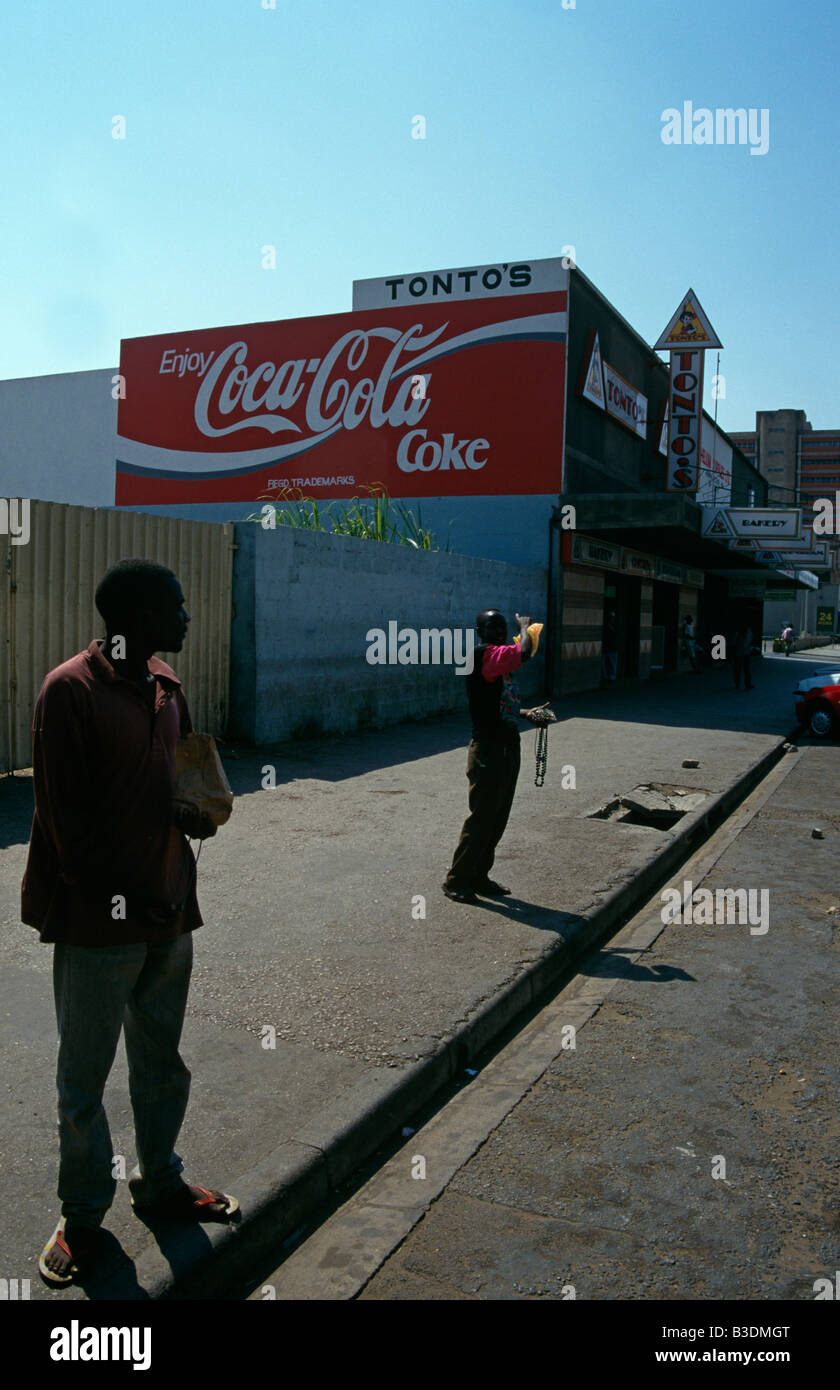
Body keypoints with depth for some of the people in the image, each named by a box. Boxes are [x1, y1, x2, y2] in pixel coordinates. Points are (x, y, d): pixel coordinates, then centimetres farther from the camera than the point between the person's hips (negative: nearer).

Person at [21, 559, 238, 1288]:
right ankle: (83, 1215, 26)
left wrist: (199, 811, -5)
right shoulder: (71, 689, -14)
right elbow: (64, 813, -15)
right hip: (99, 920, -6)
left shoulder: (166, 686, 7)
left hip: (168, 907, 7)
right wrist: (118, 896, -15)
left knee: (162, 1058, 19)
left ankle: (160, 1181, 38)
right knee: (85, 1075, 9)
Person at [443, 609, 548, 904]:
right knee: (481, 818, -3)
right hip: (488, 750, -10)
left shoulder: (499, 660, 16)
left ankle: (479, 877, 27)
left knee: (497, 819, 15)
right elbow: (524, 652, -31)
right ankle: (456, 881, 10)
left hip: (507, 747, 10)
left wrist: (525, 713, 9)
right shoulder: (481, 655, -16)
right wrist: (525, 626, -11)